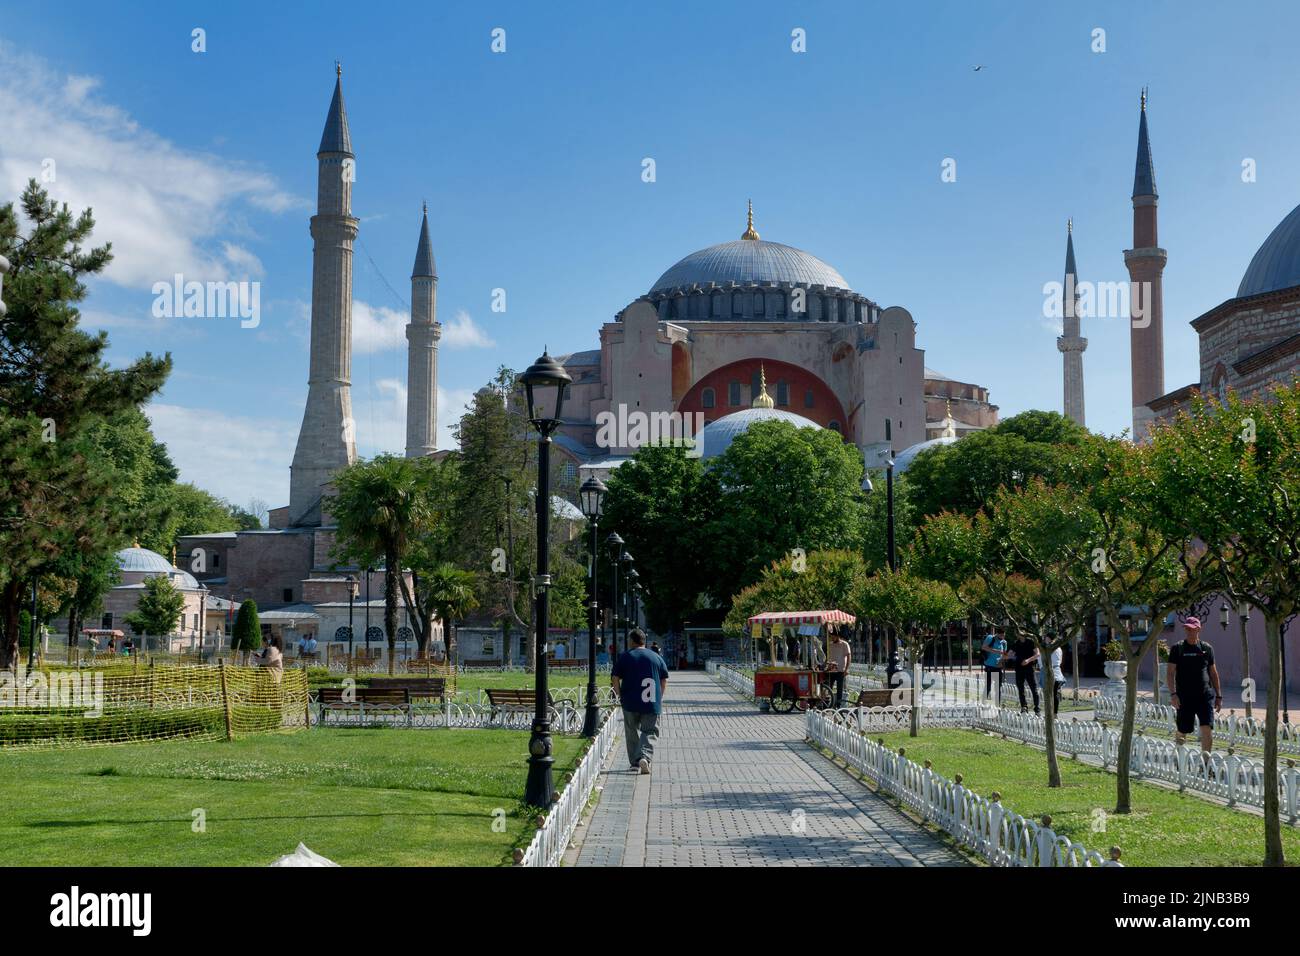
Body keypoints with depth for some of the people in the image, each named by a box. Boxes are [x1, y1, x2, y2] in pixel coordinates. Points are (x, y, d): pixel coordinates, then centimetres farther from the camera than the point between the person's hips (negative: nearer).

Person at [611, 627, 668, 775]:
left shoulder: (625, 656, 0)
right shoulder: (656, 657, 7)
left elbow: (614, 678, -3)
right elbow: (664, 680, 8)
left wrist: (620, 694, 8)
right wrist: (659, 698, 16)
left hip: (630, 703, -1)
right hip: (652, 704, 1)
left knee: (632, 733, 13)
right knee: (650, 732, 2)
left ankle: (635, 762, 15)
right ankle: (645, 757, -20)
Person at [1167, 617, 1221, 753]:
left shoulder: (1207, 649, 9)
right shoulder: (1177, 648, 2)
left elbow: (1213, 673, 15)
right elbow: (1170, 673, -2)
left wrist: (1218, 696, 13)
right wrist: (1173, 694, -14)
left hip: (1205, 696, 1)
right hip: (1184, 697, -1)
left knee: (1207, 730, -11)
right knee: (1182, 732, 6)